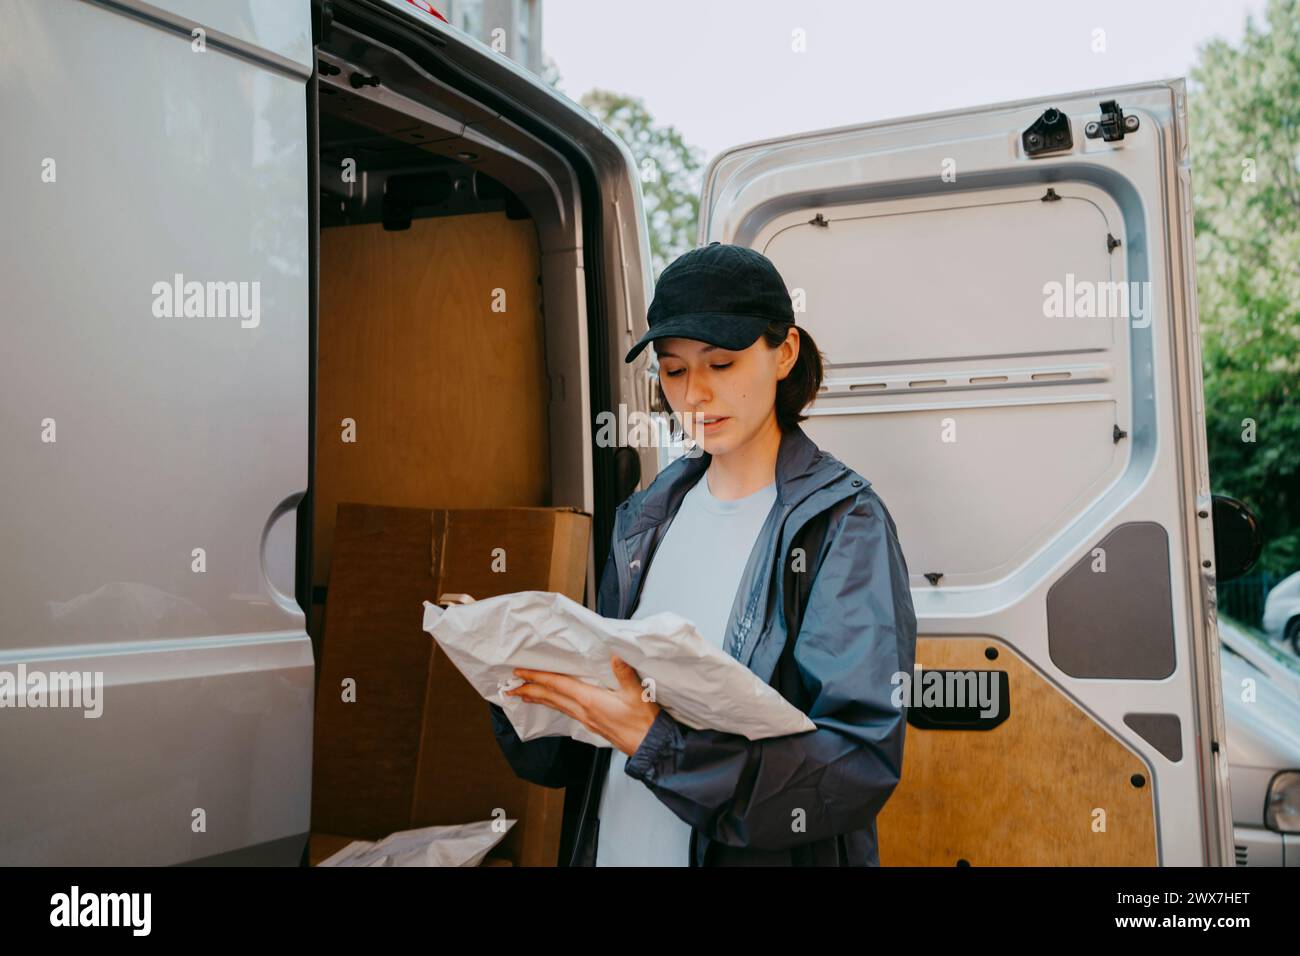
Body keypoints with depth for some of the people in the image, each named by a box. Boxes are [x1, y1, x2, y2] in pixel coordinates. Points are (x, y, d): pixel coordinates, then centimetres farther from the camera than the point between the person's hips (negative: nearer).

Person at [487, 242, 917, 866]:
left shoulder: (845, 522, -13)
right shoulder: (647, 519, 3)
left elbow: (866, 761, -21)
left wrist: (658, 743, -28)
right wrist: (522, 669, -13)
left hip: (764, 853, -5)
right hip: (617, 847, 5)